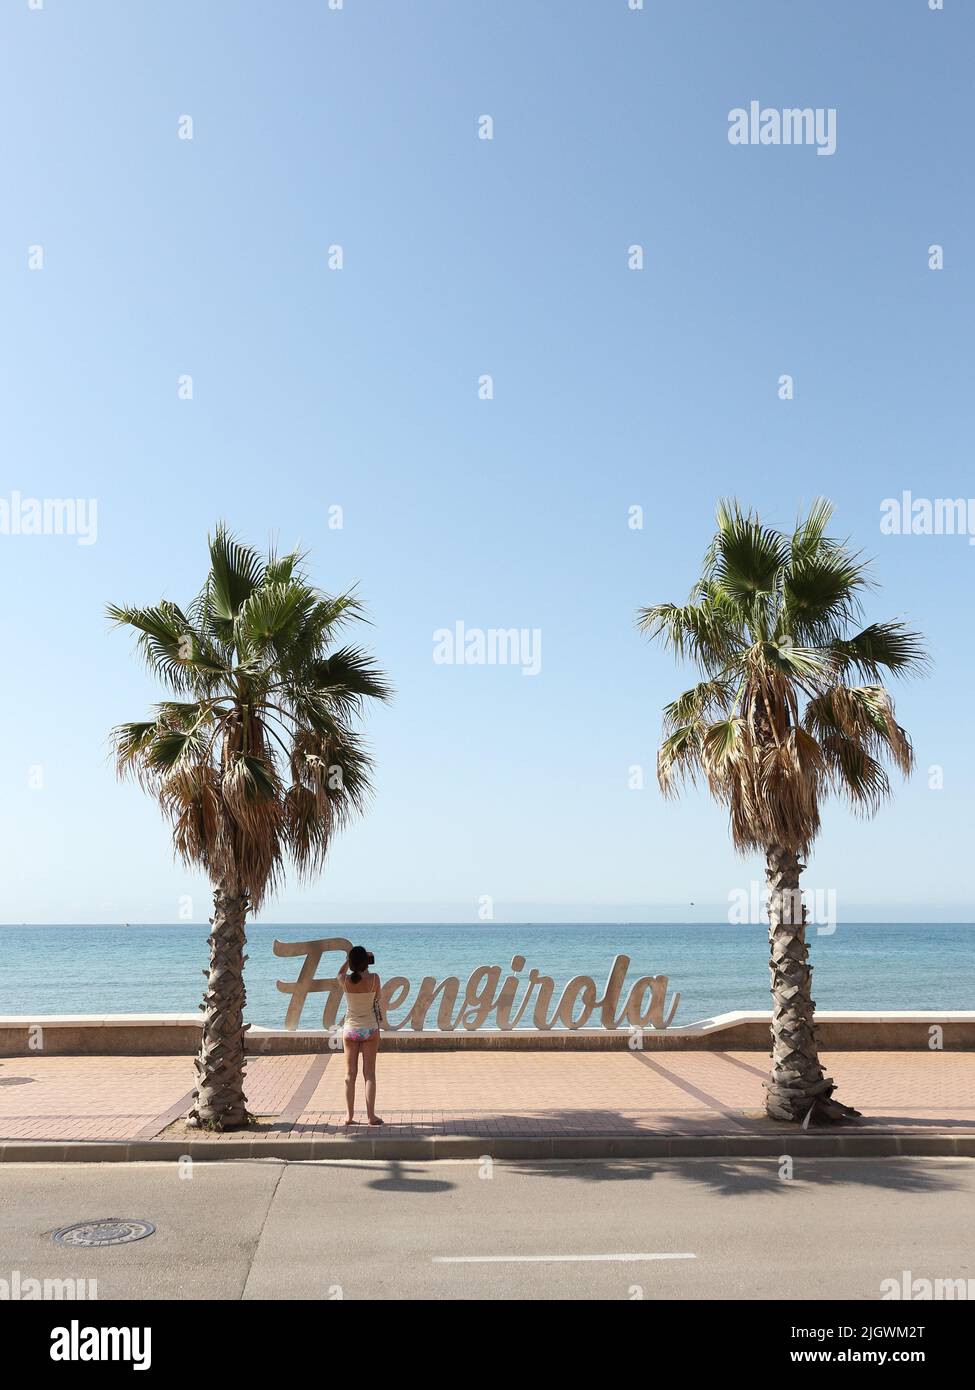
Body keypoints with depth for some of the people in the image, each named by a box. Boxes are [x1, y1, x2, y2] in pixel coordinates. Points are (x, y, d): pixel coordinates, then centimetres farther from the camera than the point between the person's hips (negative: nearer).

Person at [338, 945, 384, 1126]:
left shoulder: (346, 981, -12)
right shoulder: (374, 979, -15)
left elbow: (340, 973, 13)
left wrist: (350, 960, 16)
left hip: (350, 1029, 1)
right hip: (370, 1028, -1)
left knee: (350, 1074, 9)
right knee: (369, 1073, 5)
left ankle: (349, 1115, 11)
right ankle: (371, 1115, 6)